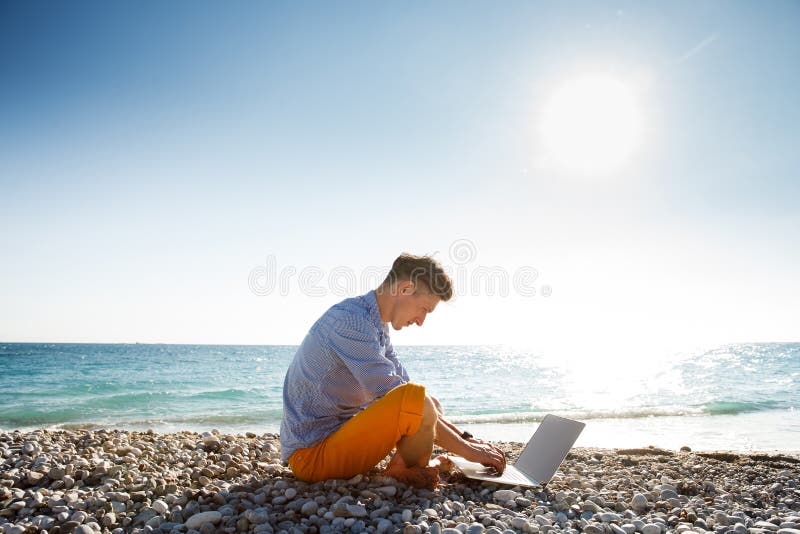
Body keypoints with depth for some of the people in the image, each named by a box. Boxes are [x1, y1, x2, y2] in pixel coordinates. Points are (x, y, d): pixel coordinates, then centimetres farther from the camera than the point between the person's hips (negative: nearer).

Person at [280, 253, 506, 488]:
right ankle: (410, 472, -2)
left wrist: (465, 437, 6)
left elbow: (406, 390, 13)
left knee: (431, 405, 17)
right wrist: (465, 449, -19)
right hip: (311, 453, -10)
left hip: (337, 433, 10)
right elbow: (399, 398, -26)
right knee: (418, 401, -28)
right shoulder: (350, 320, -21)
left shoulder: (377, 328, 11)